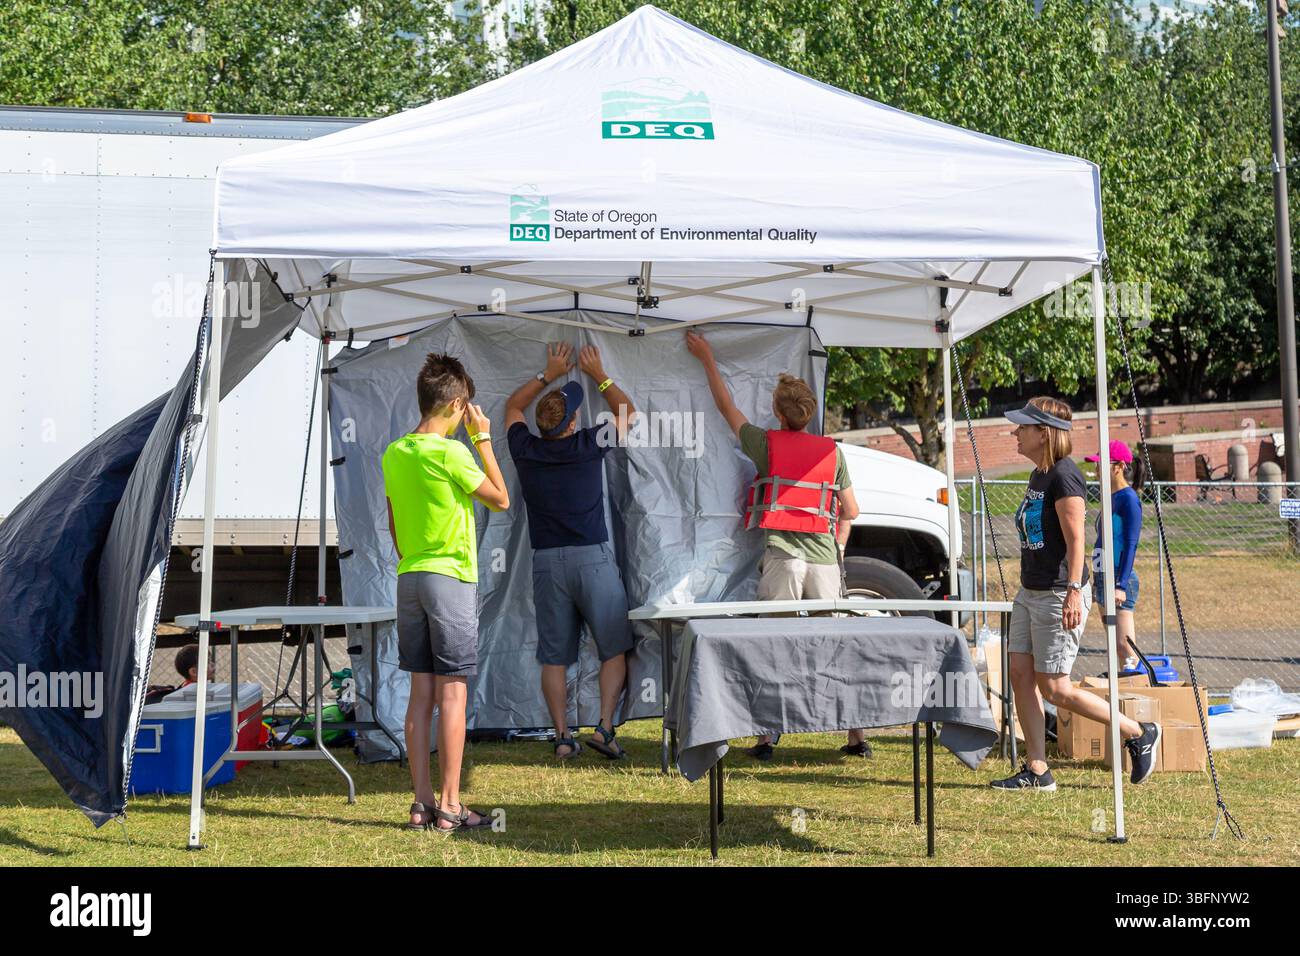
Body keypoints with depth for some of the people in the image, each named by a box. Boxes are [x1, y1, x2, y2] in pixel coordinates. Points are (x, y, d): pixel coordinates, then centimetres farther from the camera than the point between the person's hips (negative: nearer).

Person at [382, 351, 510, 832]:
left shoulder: (394, 454, 8)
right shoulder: (451, 453, -14)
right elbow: (500, 499, -4)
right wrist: (483, 439, -2)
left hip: (409, 579, 7)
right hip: (451, 578, -7)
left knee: (420, 693, 8)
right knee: (453, 692, -3)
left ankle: (422, 802, 10)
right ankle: (450, 805, -2)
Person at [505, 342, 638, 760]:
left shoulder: (526, 451, 1)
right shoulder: (589, 446, -5)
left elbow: (513, 406, 24)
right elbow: (626, 412, 15)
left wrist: (548, 375, 26)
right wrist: (598, 374, 23)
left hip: (546, 561, 3)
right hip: (592, 557, -2)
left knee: (554, 656, 7)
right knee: (615, 648, 7)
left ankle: (562, 736, 4)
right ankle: (604, 726, -5)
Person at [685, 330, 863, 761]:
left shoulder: (765, 444, 4)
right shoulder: (832, 451, 10)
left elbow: (726, 406, 18)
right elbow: (851, 510, 13)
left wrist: (707, 358, 29)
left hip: (780, 555, -2)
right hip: (823, 556, 2)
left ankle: (768, 736, -1)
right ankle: (857, 736, 7)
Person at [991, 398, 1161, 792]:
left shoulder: (1063, 475, -15)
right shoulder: (1038, 475, 13)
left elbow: (1075, 540, -20)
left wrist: (1073, 591, -26)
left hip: (1059, 595, -10)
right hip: (1030, 592, 10)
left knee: (1054, 689, -5)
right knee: (1021, 676, 5)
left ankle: (1139, 734, 10)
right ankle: (1037, 770, 10)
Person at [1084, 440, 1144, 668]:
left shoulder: (1128, 498, -11)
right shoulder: (1111, 498, 16)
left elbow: (1130, 545, -16)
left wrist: (1121, 585, -21)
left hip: (1119, 579, -10)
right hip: (1103, 578, 10)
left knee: (1125, 645, -12)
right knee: (1116, 648, 10)